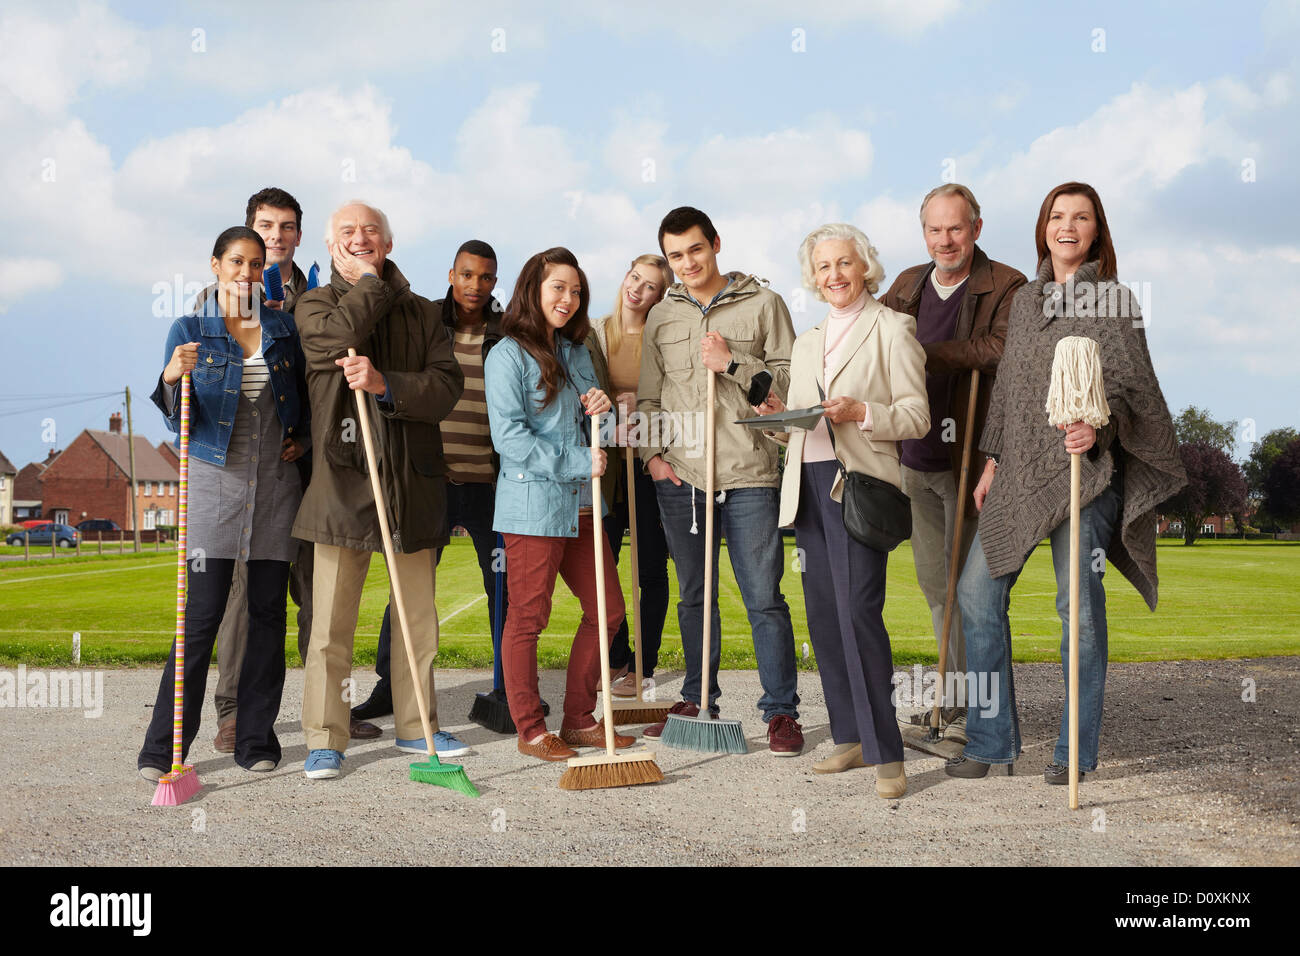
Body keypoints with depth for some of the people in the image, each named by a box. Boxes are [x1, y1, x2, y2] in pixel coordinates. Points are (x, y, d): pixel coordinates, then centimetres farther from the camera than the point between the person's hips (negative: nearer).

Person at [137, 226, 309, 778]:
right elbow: (180, 421, -4)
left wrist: (304, 439, 5)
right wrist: (173, 378, -23)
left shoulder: (283, 327, 10)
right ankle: (164, 747, 0)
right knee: (203, 613, -8)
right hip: (216, 479, -3)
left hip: (277, 480, 3)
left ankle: (256, 740, 14)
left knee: (268, 612, 5)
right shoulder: (189, 331, 2)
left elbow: (306, 397, 23)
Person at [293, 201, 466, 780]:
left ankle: (415, 727, 25)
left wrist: (386, 384, -17)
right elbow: (341, 334, -17)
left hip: (412, 480, 3)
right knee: (331, 624, -3)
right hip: (342, 478, -3)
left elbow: (448, 386, -1)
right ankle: (324, 741, 7)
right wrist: (372, 282, -1)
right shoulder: (315, 304, 8)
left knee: (419, 619, 11)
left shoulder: (423, 313, 13)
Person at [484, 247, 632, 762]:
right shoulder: (508, 356, -7)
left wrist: (600, 410, -1)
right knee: (527, 618, 1)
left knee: (607, 609, 9)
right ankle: (530, 729, 13)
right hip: (532, 504, -8)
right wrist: (577, 463, -17)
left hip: (580, 505, 8)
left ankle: (579, 720, 21)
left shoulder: (576, 353, 16)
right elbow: (508, 436, -15)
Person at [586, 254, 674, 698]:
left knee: (651, 568, 2)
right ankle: (617, 660, 20)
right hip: (608, 462, 3)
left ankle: (644, 667, 12)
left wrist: (642, 403, -19)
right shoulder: (594, 332, 7)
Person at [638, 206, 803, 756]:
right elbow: (648, 396, 17)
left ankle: (781, 711, 6)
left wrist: (733, 363, -11)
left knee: (764, 598, -3)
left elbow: (791, 380, -1)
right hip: (679, 477, 4)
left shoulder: (761, 304, 3)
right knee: (694, 597, 13)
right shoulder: (660, 318, 13)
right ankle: (698, 700, 25)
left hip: (747, 475, -4)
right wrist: (652, 452, 4)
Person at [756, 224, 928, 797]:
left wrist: (861, 413, -19)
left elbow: (917, 417, -4)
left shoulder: (892, 330, 2)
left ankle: (885, 752, -10)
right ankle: (851, 738, 16)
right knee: (823, 616, 6)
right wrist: (779, 419, 1)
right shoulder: (806, 344, 21)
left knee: (858, 614, -15)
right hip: (808, 485, 7)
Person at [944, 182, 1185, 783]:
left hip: (1082, 469, -6)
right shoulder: (1025, 300, 16)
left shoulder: (1114, 300, -1)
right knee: (976, 592, 2)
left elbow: (1129, 385, -7)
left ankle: (1077, 750, 10)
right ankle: (992, 740, 13)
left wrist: (1099, 426, -27)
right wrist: (992, 461, 17)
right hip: (1020, 473, 6)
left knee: (1078, 605, -3)